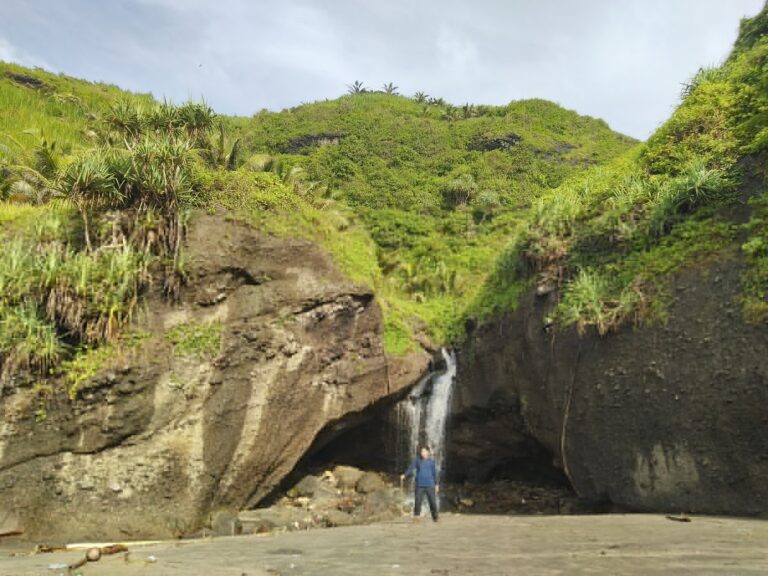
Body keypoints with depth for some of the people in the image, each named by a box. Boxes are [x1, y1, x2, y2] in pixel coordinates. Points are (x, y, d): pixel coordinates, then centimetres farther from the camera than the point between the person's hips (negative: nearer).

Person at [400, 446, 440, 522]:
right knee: (418, 501, -7)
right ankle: (416, 517, 4)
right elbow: (411, 468, -6)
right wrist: (405, 475, -22)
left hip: (430, 485, 1)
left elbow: (434, 473, 10)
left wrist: (436, 484, 10)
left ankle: (435, 518, 17)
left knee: (433, 502, 2)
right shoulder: (417, 460, 2)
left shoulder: (431, 461, 5)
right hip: (420, 485, -1)